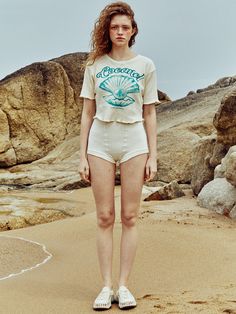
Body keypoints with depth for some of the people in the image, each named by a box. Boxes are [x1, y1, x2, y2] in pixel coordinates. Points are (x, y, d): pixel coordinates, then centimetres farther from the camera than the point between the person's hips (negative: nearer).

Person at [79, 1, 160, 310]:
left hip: (134, 143, 0)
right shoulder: (95, 65, 5)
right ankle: (106, 286, 8)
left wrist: (152, 156, 1)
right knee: (105, 217, 2)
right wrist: (83, 156, 1)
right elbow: (87, 113, 6)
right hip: (101, 143, 1)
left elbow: (149, 114, 6)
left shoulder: (145, 65, 5)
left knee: (129, 217, 1)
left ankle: (124, 286, 9)